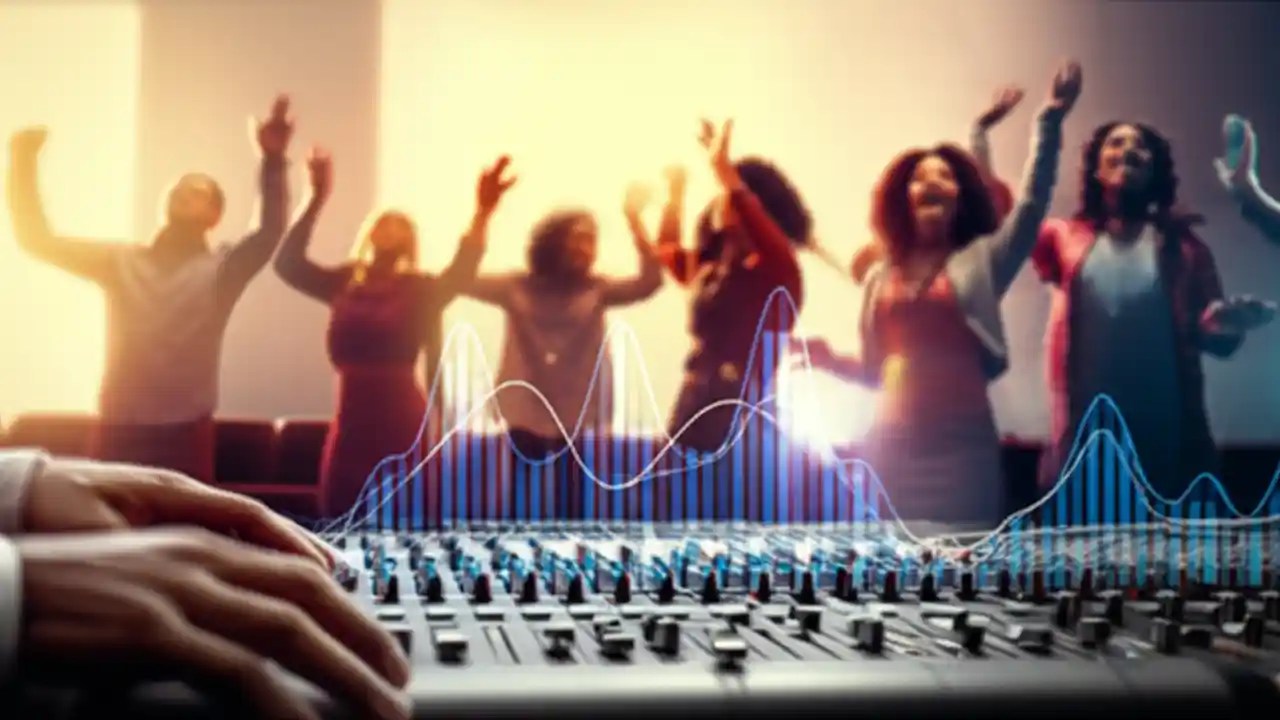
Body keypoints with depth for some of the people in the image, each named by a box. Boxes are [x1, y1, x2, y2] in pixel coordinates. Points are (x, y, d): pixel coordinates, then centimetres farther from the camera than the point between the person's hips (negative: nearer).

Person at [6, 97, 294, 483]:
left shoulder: (221, 268, 2)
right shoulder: (119, 261, 11)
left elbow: (269, 233, -15)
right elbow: (39, 240, 9)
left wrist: (273, 161, -30)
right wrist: (24, 162, -1)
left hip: (186, 435, -2)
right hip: (118, 432, 2)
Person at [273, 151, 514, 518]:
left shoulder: (421, 289, -1)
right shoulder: (344, 283, 9)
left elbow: (461, 272, -21)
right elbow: (288, 263, -2)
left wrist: (483, 211, -37)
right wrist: (317, 199, -6)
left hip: (402, 423, -3)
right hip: (352, 424, 3)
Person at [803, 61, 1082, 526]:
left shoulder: (982, 260, 6)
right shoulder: (882, 276, 14)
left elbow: (1032, 201, -6)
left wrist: (1050, 120, -11)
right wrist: (831, 360, 0)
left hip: (960, 443, -2)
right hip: (893, 445, 3)